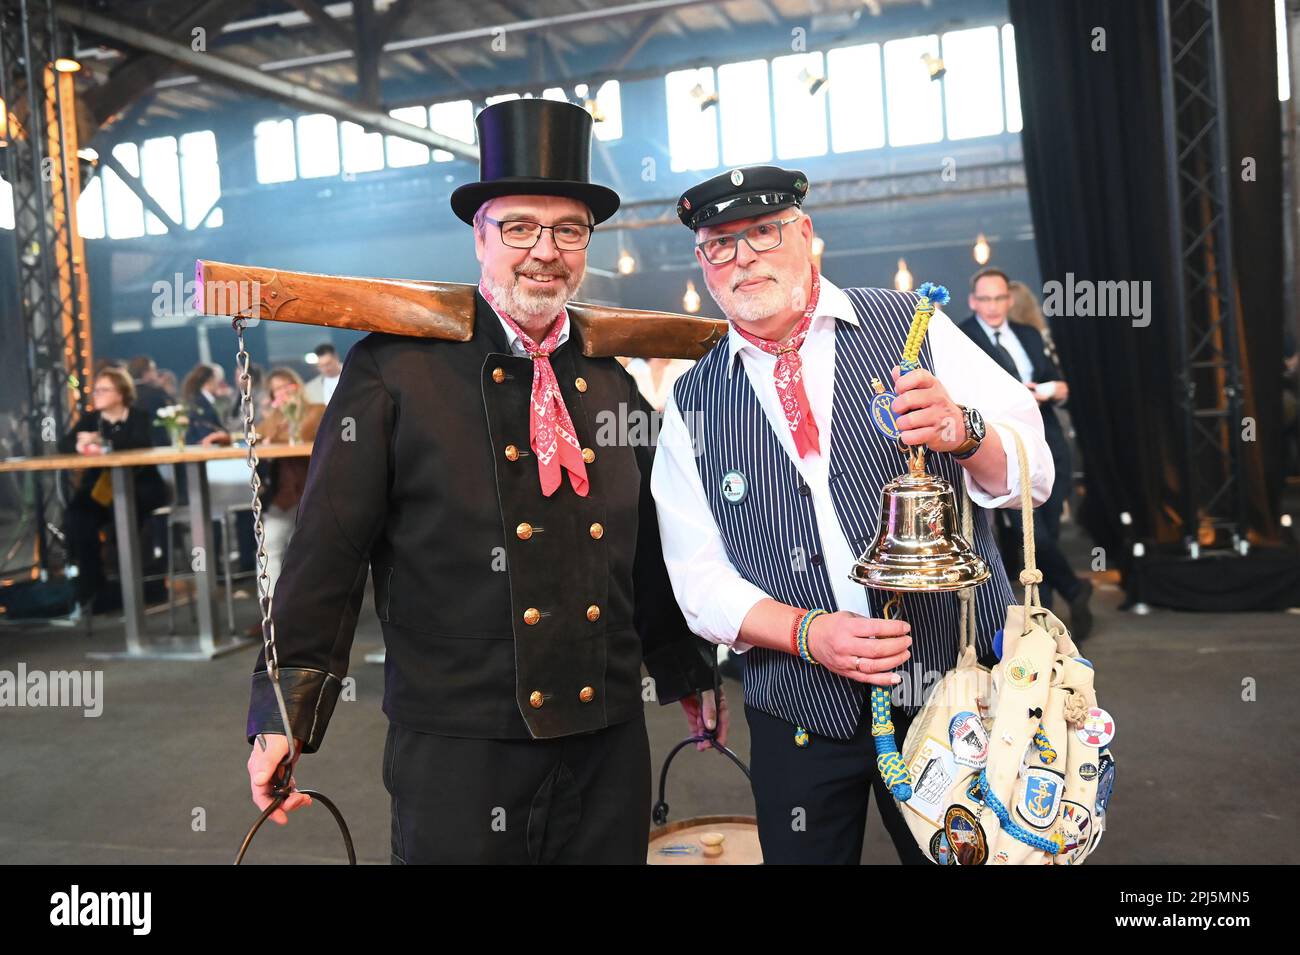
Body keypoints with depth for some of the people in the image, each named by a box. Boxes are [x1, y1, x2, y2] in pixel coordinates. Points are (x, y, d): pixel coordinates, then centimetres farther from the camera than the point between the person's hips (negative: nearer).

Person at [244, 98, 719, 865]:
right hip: (456, 749, -4)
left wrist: (687, 675, 22)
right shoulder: (394, 371, -7)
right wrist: (284, 714, -9)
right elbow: (326, 551, -8)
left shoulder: (615, 387, 7)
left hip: (608, 743, 5)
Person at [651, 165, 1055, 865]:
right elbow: (701, 579, -1)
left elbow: (1029, 475, -5)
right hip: (801, 721, 1)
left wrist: (961, 431, -26)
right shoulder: (692, 407, 1)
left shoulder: (911, 327, -1)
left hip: (958, 692, 0)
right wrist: (806, 632, -17)